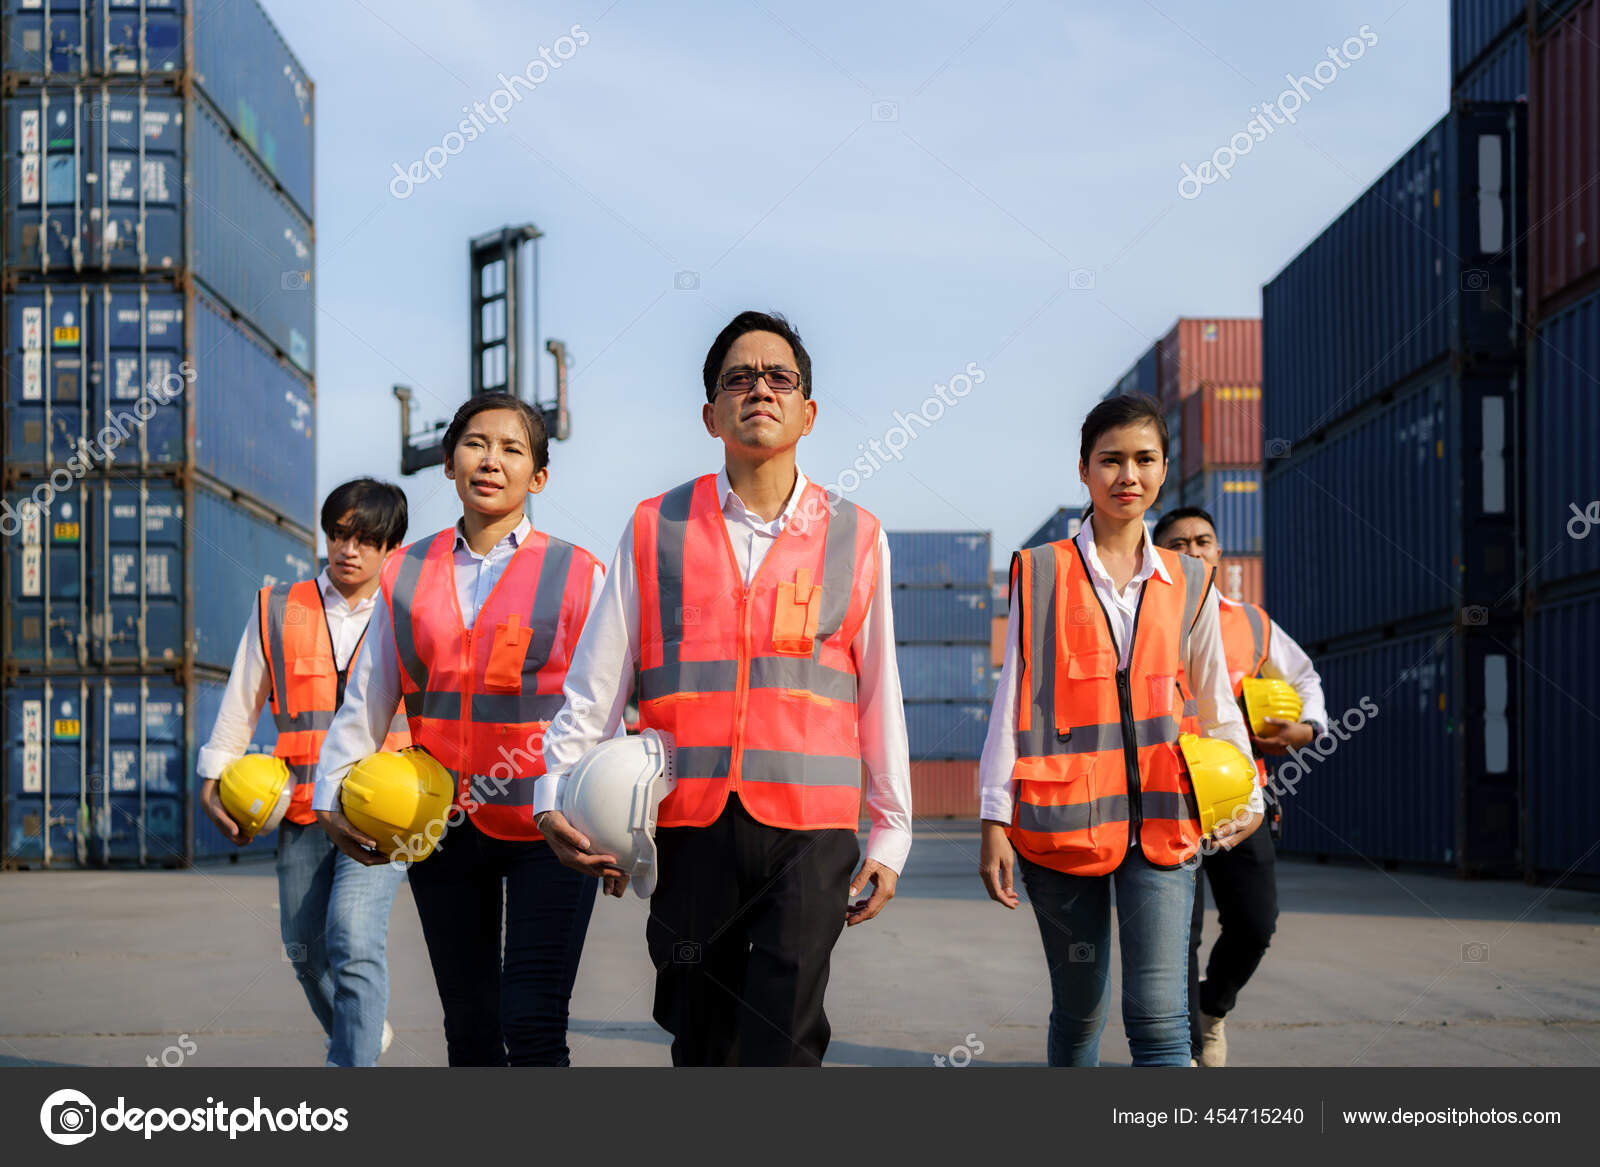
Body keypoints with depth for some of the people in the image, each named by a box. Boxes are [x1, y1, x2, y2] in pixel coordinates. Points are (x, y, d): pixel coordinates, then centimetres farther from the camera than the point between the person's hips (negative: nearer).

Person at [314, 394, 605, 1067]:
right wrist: (333, 795, 3)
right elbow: (367, 699, 12)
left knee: (533, 1029, -10)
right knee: (469, 1030, 11)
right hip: (440, 828, 4)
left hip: (544, 831, -3)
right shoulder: (406, 576, 9)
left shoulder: (578, 576, 0)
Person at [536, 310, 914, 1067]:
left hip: (809, 832, -1)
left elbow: (878, 697, 11)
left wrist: (891, 835, 11)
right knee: (700, 1042, 9)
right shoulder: (656, 530, 7)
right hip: (691, 826, 1)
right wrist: (558, 793, -6)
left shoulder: (855, 538, 8)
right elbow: (595, 682, 6)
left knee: (783, 1045, -10)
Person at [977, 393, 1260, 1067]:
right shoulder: (1041, 575, 3)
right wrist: (995, 821, -2)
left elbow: (1215, 703, 20)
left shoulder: (1188, 583, 10)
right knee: (1079, 1008, 8)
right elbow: (1012, 702, 2)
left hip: (1159, 820, 1)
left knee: (1158, 1015, -9)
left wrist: (1247, 795, 14)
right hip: (1061, 821, -1)